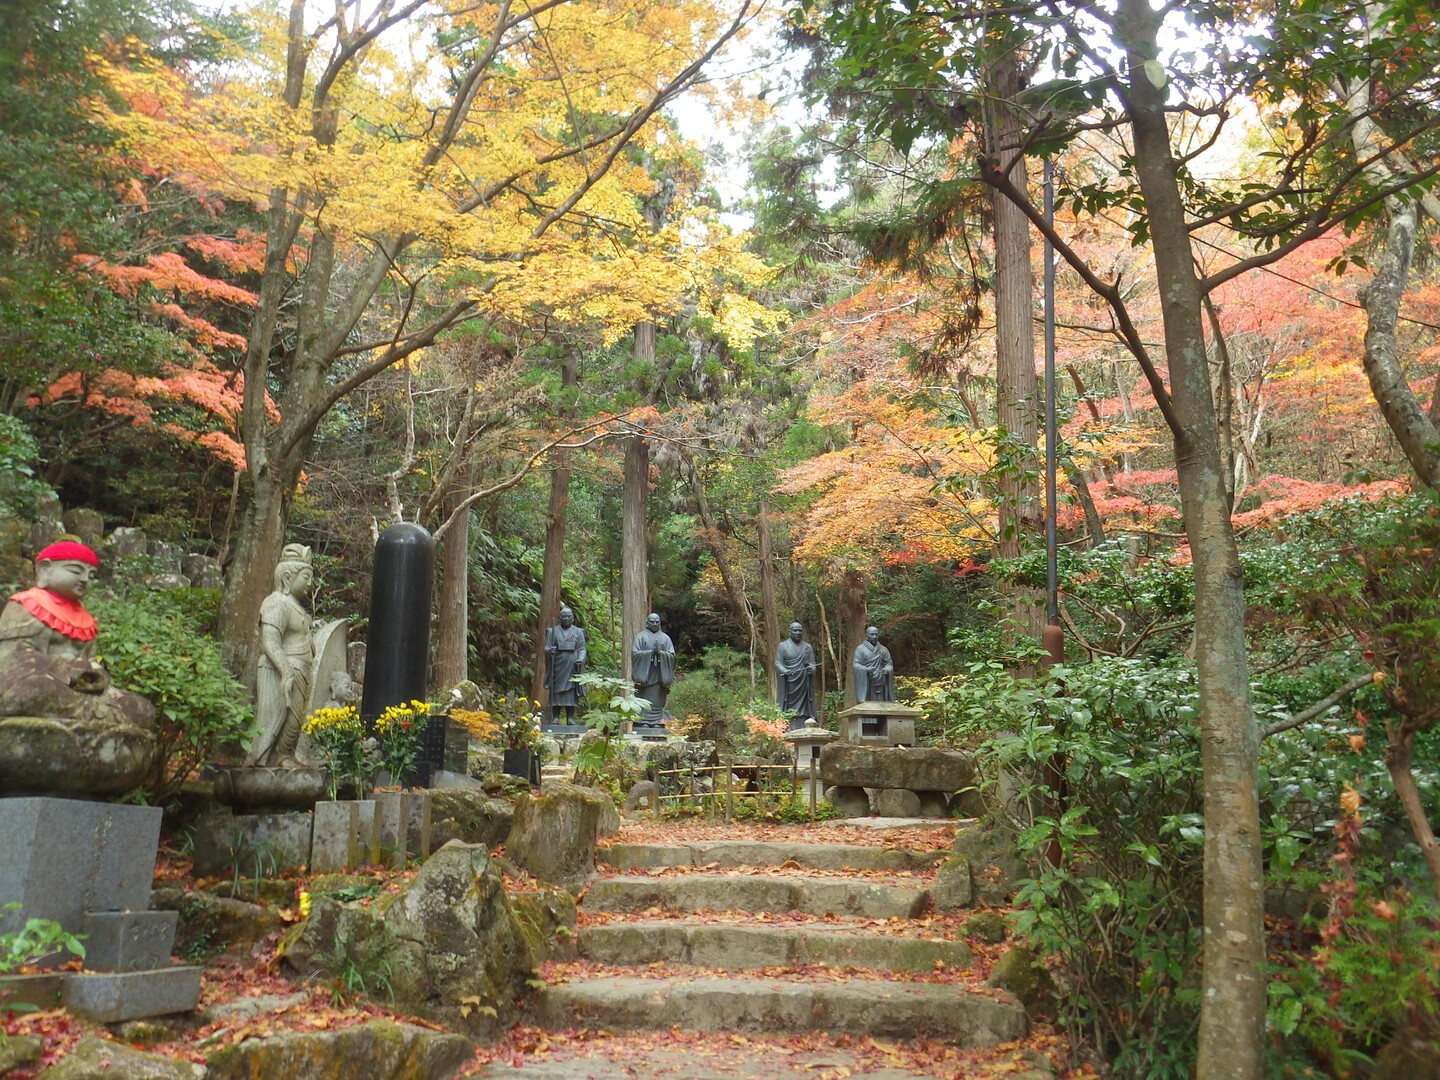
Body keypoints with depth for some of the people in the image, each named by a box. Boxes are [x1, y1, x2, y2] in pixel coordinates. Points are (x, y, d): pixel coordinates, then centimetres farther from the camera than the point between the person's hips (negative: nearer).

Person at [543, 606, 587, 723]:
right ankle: (554, 718, 2)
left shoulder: (578, 632, 11)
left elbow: (582, 649, 8)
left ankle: (570, 718, 2)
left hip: (572, 667, 1)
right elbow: (546, 648, 5)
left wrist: (580, 659, -12)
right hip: (557, 667, 0)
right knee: (556, 691, -3)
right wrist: (550, 650, -19)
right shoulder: (553, 631, 9)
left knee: (571, 691, -2)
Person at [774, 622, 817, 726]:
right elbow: (777, 663, -3)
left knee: (803, 712, -2)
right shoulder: (782, 646, 4)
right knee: (787, 712, -7)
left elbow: (812, 663, 8)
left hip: (803, 685, 3)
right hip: (788, 685, -3)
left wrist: (811, 668, -17)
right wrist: (785, 671, -24)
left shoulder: (808, 647, 13)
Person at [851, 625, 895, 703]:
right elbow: (855, 665, -4)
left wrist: (887, 670, -10)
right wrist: (866, 670, -22)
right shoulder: (860, 649, 2)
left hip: (881, 685, 3)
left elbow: (889, 664, 13)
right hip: (866, 685, -3)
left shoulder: (884, 650, 13)